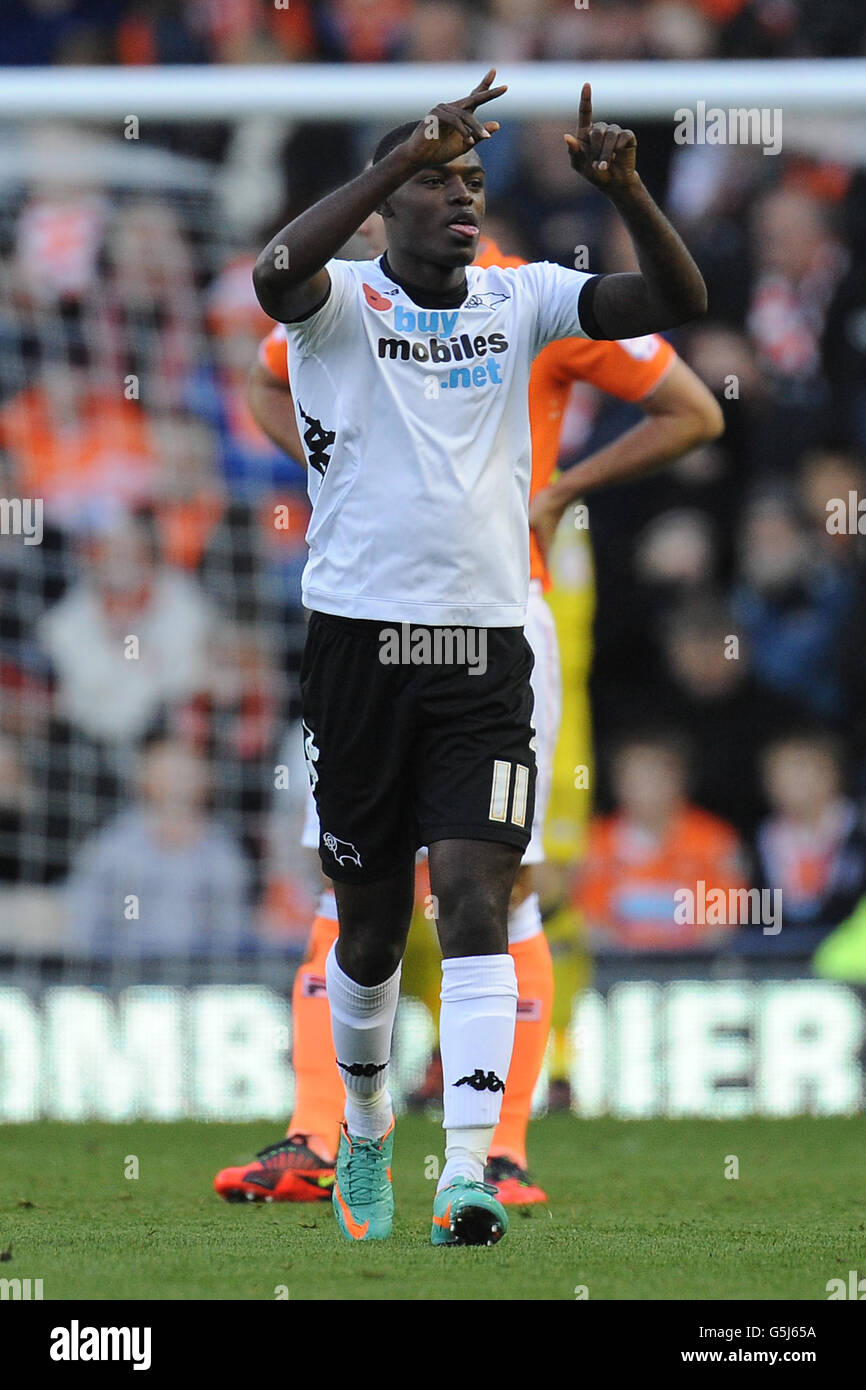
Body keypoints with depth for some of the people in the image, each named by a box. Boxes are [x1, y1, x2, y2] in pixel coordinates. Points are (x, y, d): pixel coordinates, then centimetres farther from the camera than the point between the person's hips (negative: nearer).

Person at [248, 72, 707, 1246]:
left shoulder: (518, 301, 5)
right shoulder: (342, 305, -4)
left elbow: (677, 301, -3)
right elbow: (275, 277, -28)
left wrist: (625, 190, -20)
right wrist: (405, 156, -32)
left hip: (484, 654, 1)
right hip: (359, 649, -1)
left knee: (474, 897, -13)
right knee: (372, 925, 10)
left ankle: (469, 1173, -21)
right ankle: (366, 1133, 34)